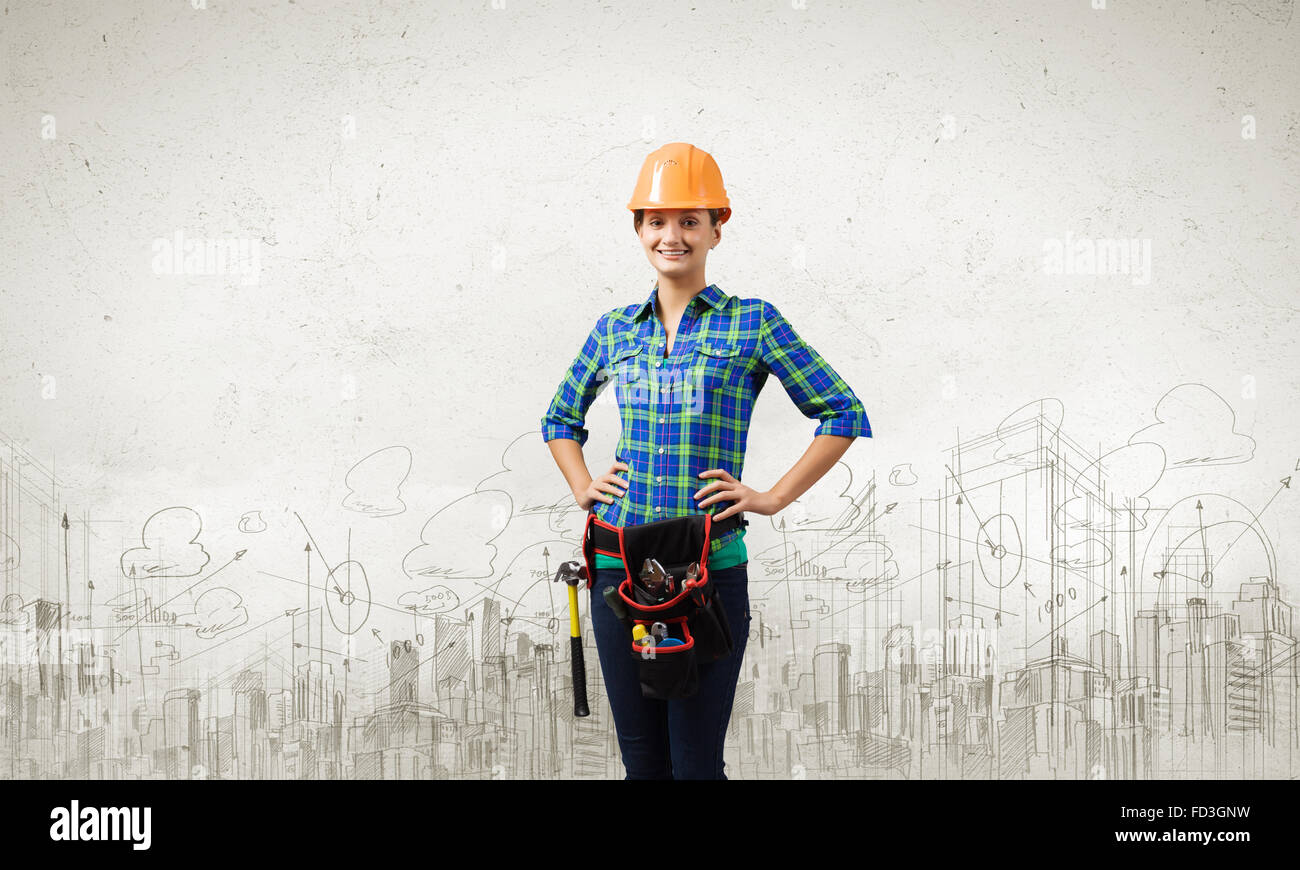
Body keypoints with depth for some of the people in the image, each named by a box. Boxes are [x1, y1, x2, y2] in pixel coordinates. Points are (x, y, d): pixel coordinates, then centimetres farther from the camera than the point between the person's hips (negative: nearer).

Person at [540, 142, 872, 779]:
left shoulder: (752, 322, 0)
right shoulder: (615, 330, 11)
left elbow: (844, 414, 2)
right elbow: (561, 417, 27)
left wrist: (773, 497, -3)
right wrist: (582, 487, 11)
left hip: (711, 569, -3)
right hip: (619, 565, 4)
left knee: (696, 762, -3)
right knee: (641, 759, 9)